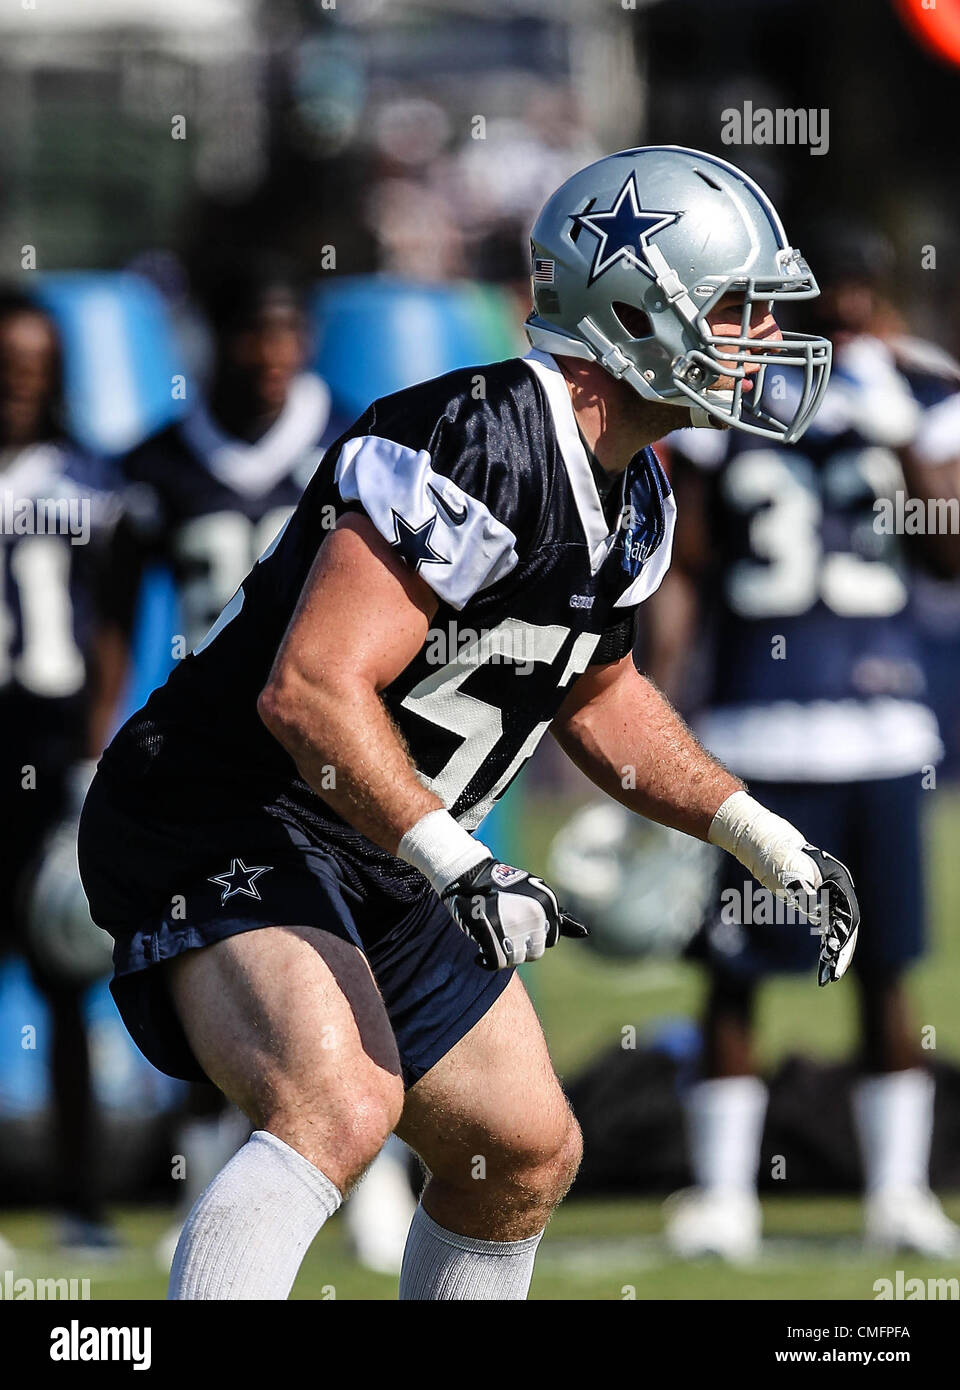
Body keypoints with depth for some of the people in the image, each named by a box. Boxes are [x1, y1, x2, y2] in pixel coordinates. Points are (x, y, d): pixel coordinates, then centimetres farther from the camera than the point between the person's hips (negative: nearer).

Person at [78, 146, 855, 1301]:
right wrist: (461, 871, -33)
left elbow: (596, 695, 27)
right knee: (339, 1108, -33)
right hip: (226, 831, -10)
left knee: (525, 1155, 16)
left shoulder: (631, 503, 8)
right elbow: (309, 692, -30)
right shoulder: (470, 449, -24)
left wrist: (762, 840, 20)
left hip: (377, 863, 10)